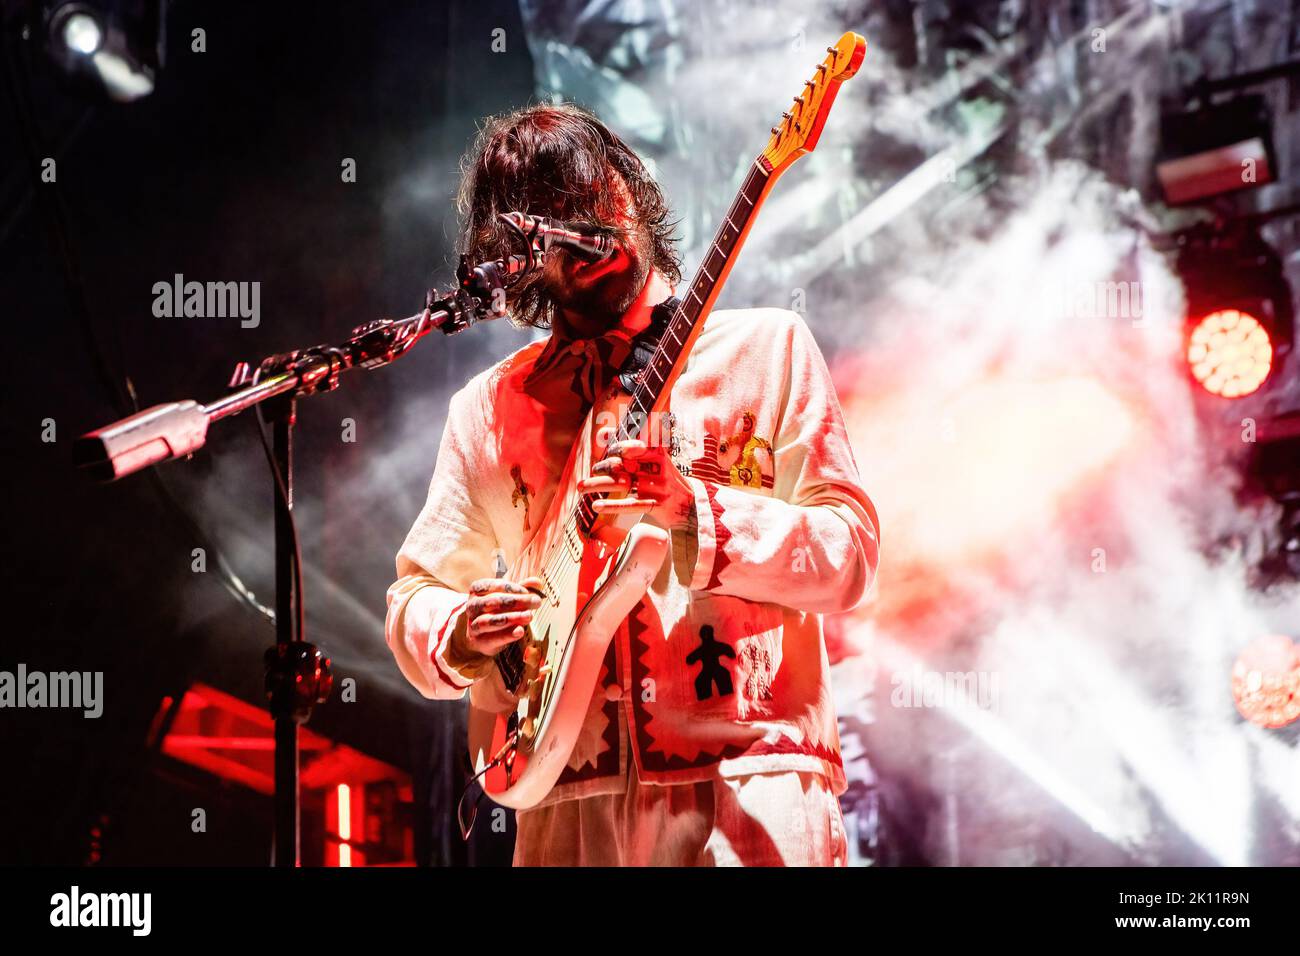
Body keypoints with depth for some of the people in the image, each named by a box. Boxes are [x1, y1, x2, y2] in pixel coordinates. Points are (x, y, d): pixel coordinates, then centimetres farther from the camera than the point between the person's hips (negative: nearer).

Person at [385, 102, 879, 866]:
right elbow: (414, 597, 19)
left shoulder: (766, 348, 6)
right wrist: (461, 636, -3)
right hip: (575, 803, 2)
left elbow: (851, 554, 0)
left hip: (750, 783, -2)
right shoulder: (490, 408, 13)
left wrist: (697, 515, -15)